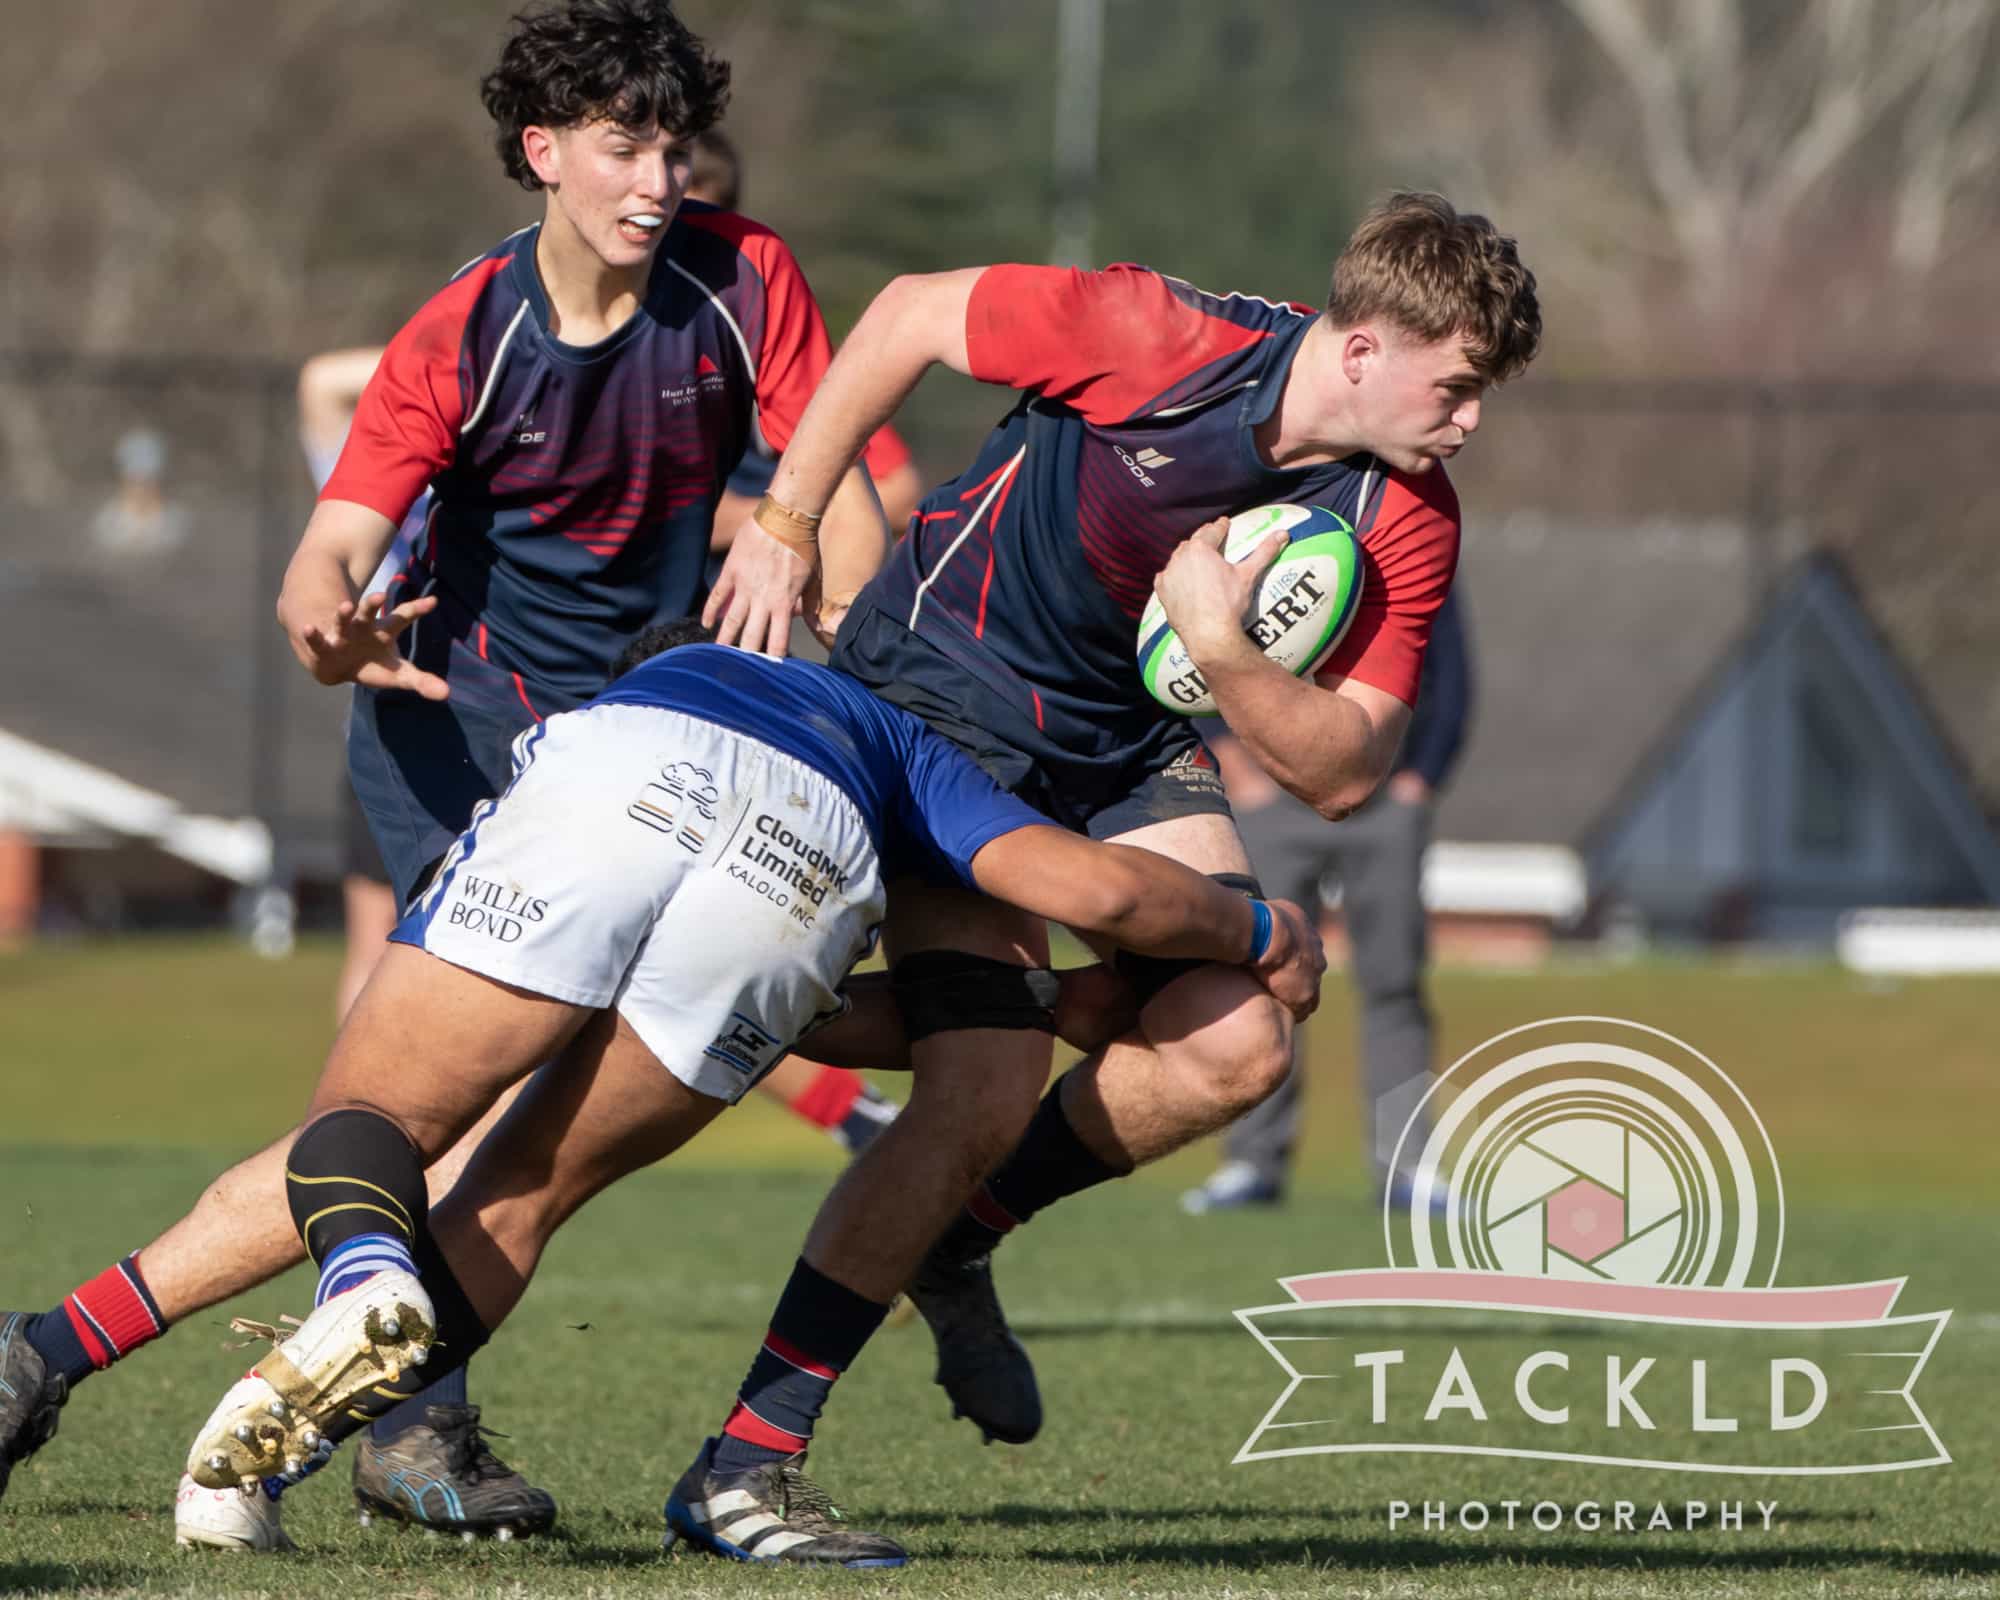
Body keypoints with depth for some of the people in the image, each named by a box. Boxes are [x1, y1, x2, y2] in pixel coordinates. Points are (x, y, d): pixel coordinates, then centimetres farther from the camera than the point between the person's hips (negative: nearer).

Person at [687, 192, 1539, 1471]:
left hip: (1130, 738, 6)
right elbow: (913, 313, -13)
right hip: (940, 690, -6)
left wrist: (1224, 651, -32)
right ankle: (746, 1457, -14)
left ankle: (955, 1233, 19)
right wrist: (785, 522, -9)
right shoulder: (1165, 344, -27)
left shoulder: (1409, 524, -14)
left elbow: (1344, 775, -15)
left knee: (1235, 1048, -8)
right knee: (990, 1085, -18)